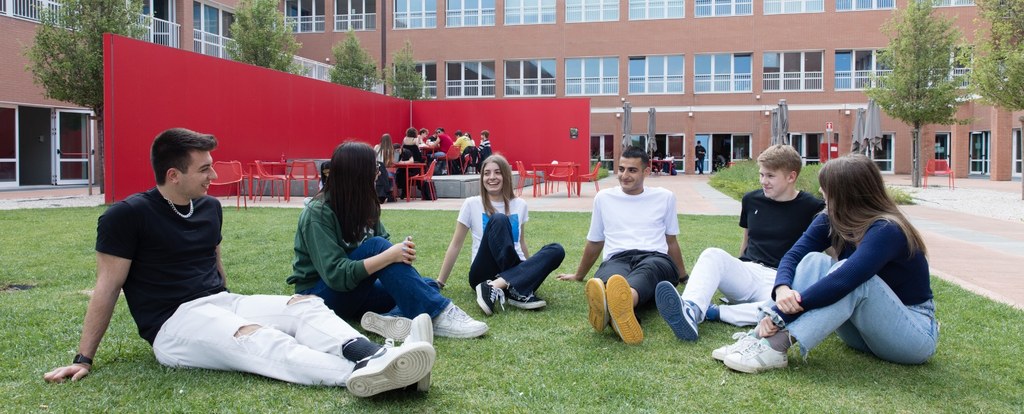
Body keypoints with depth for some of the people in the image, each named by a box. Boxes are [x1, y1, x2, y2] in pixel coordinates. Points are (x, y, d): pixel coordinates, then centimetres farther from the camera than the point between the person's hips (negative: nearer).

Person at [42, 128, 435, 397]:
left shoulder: (210, 207, 10)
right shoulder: (127, 215, -8)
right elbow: (107, 288, -6)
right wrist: (84, 359, -4)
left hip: (222, 303, 7)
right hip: (174, 323, -6)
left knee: (306, 305, -20)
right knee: (254, 338, -36)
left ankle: (374, 355, -48)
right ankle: (358, 377, -60)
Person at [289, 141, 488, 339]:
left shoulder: (362, 205, 0)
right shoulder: (317, 214, -20)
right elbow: (336, 274, -28)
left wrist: (401, 250, -21)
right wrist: (389, 256, -35)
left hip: (356, 289, 7)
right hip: (320, 296, -7)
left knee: (427, 286, -12)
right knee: (376, 246, -31)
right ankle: (439, 313, -34)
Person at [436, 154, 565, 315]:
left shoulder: (520, 205, 10)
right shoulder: (472, 204, 1)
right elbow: (455, 245, 5)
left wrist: (533, 271, 30)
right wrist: (439, 283, 4)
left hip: (515, 270, 4)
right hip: (485, 274, -4)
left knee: (556, 250, -24)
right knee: (498, 220, -28)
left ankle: (496, 287, -35)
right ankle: (517, 293, -36)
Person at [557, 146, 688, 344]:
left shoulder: (664, 197, 19)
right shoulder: (604, 197, 20)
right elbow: (594, 242, 31)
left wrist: (682, 275, 39)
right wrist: (578, 275, 39)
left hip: (655, 258, -1)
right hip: (617, 259, 1)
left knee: (647, 269, -42)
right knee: (611, 276, -41)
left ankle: (623, 303, -76)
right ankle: (606, 306, -77)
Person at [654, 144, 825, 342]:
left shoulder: (811, 208, 1)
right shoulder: (752, 200, 13)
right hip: (747, 270, 4)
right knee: (712, 254, -28)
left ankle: (712, 312, -35)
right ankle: (691, 310, -55)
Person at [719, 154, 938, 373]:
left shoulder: (887, 231, -25)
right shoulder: (831, 220, -3)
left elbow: (843, 281, -38)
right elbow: (793, 255, -13)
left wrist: (780, 314, -40)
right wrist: (782, 290, -35)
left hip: (917, 331, -6)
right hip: (867, 328, 6)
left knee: (851, 274, -33)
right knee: (814, 261, -15)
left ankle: (776, 345, -43)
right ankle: (761, 334, -33)